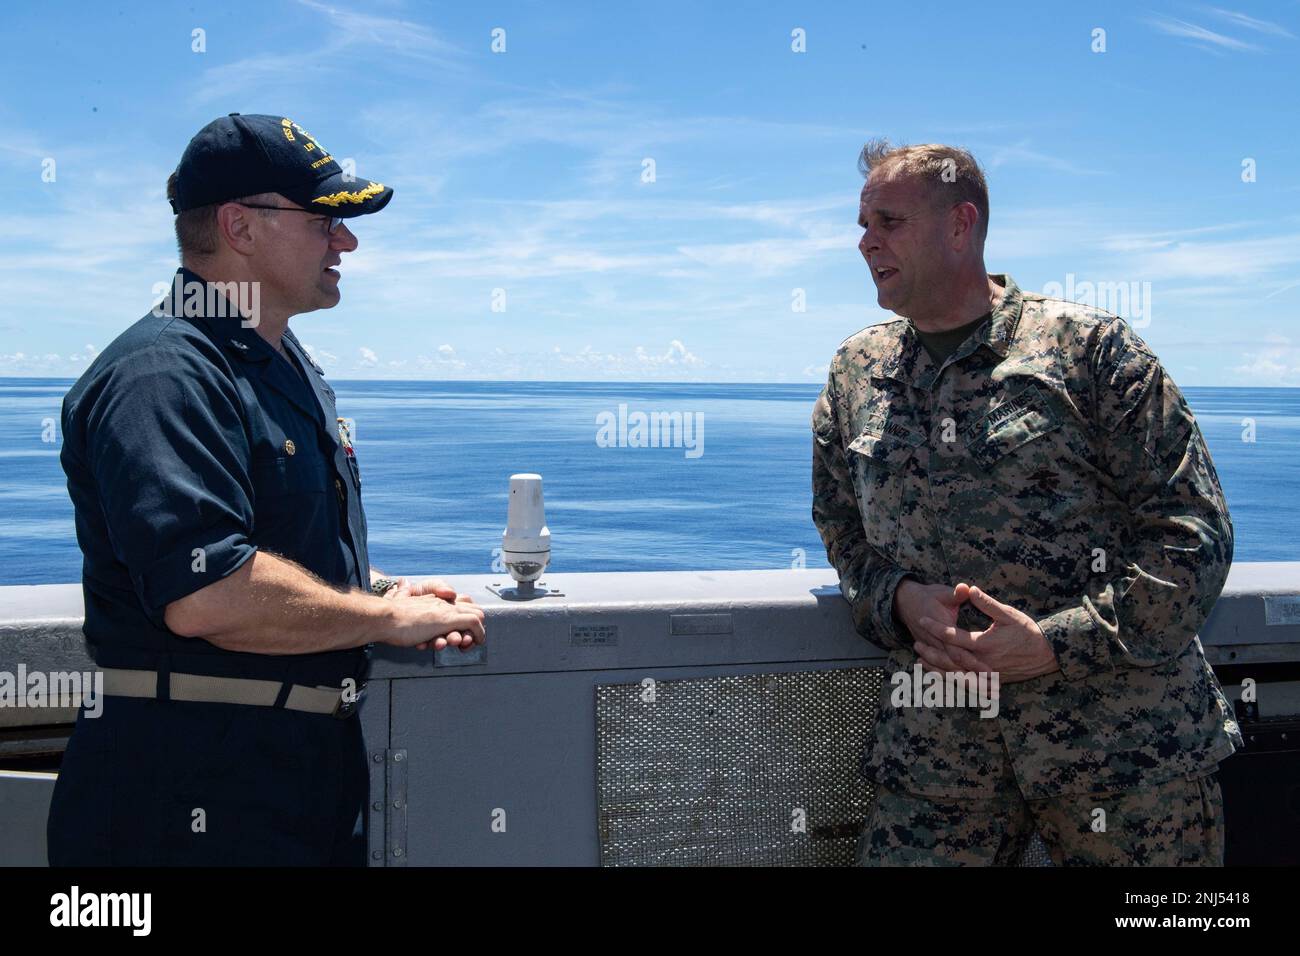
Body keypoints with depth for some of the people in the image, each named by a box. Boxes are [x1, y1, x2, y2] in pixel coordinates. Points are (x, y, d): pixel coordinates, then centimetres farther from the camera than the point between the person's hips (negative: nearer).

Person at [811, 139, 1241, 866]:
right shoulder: (855, 374, 11)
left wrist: (1055, 643, -15)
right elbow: (843, 533, 15)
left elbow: (1193, 530, -6)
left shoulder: (1086, 344, -3)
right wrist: (902, 601, -7)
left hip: (1126, 732, -2)